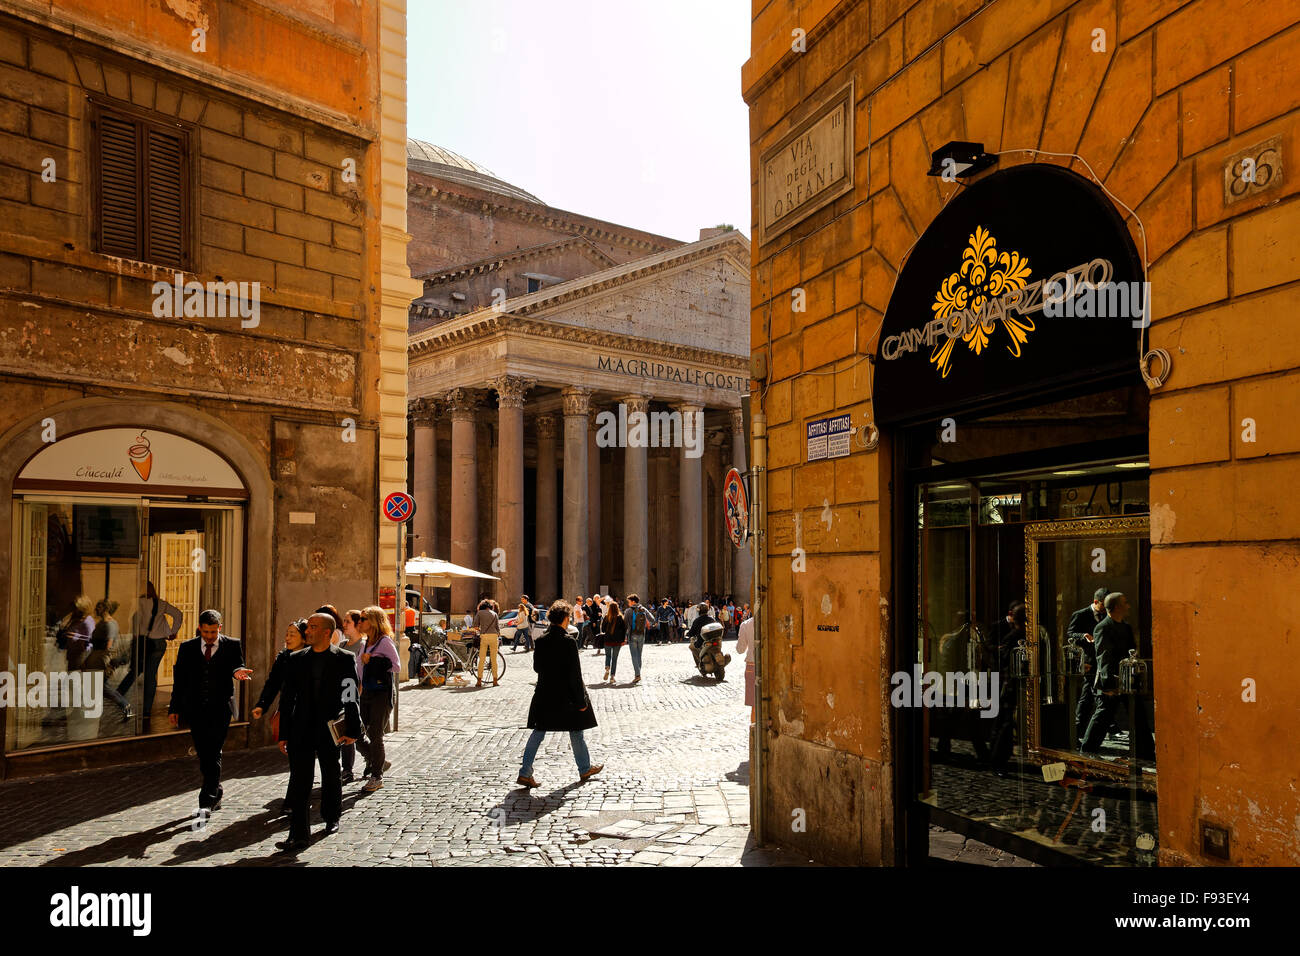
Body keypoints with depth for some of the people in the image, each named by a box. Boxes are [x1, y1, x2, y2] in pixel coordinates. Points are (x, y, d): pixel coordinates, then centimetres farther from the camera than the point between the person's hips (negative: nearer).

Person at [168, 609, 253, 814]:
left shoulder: (232, 645, 3)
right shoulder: (187, 648, 8)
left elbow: (238, 665, -7)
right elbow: (179, 680, 9)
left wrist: (237, 671, -32)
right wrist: (174, 708, 5)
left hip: (220, 708, -3)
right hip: (196, 709, 3)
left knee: (213, 753, -9)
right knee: (203, 754, 8)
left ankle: (207, 801, -7)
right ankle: (216, 796, 23)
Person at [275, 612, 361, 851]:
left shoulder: (344, 659, -4)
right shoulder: (296, 659, 5)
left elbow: (351, 697, -4)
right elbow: (287, 698, 6)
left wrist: (352, 730, -8)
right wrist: (283, 734, 3)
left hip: (331, 728, -2)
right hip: (302, 730, 2)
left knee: (331, 778, 14)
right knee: (299, 781, -3)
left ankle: (331, 818, 36)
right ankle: (298, 834, 1)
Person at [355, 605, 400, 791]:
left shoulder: (385, 641, -9)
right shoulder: (366, 644, 14)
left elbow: (397, 667, -17)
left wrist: (372, 661, -19)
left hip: (382, 694, -8)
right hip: (366, 693, 8)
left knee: (375, 735, -3)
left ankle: (377, 776, 10)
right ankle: (379, 763, 26)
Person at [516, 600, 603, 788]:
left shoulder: (541, 641, -2)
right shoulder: (568, 643, -18)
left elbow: (536, 667, 7)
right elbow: (575, 675, -17)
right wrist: (581, 700, -11)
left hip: (544, 695, 4)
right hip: (566, 696, -4)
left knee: (538, 732, 9)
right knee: (576, 733, 13)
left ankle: (525, 773, 3)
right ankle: (585, 769, 28)